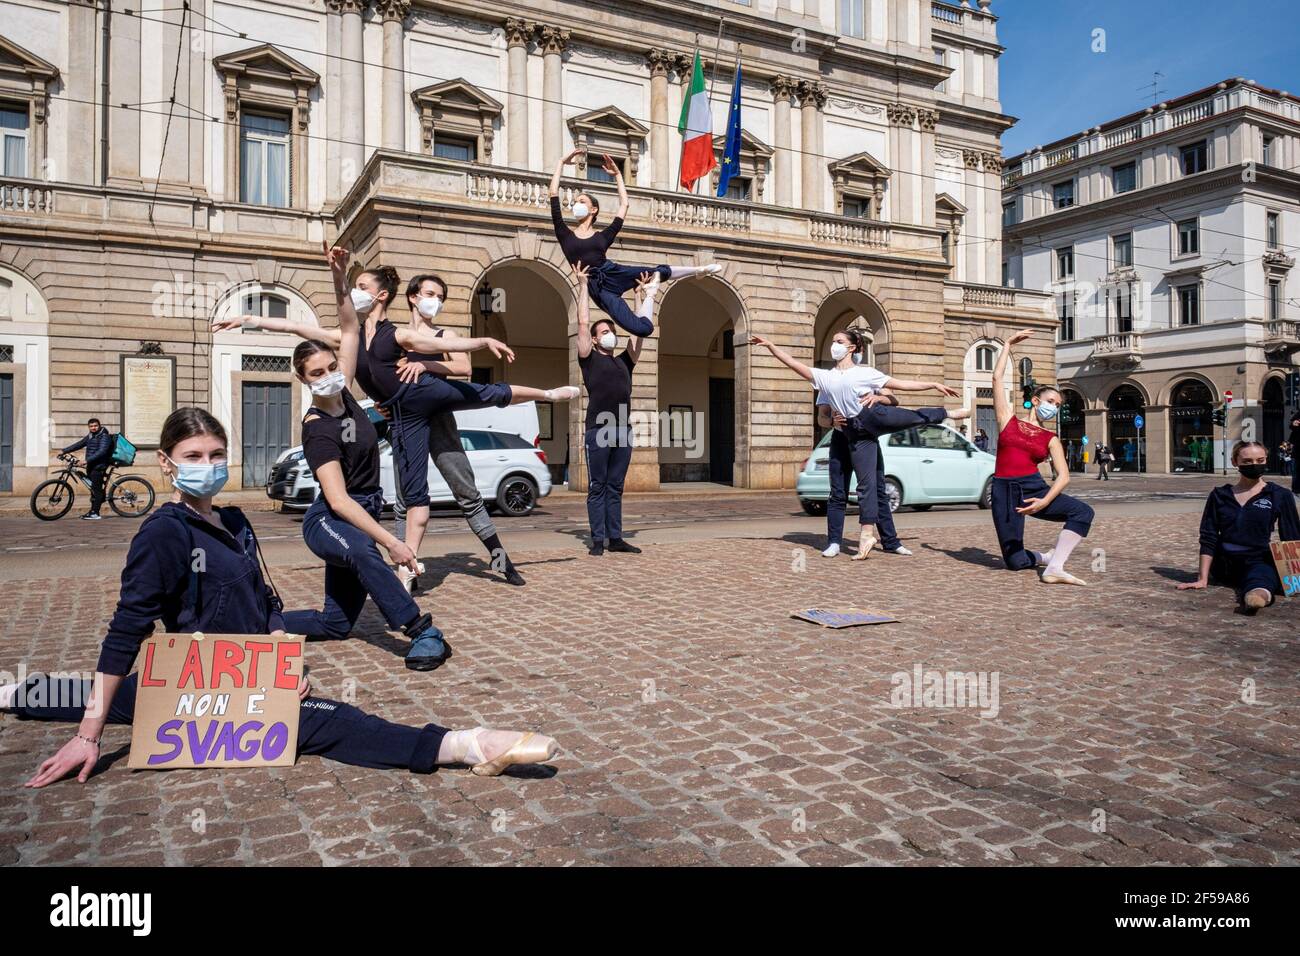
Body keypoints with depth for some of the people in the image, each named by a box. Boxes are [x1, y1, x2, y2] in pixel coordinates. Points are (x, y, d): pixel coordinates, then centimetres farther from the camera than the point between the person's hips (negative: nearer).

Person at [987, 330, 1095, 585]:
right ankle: (1046, 557, 26)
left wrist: (1045, 502, -18)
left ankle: (1054, 568, -27)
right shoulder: (1008, 419, 9)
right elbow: (997, 378, 5)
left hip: (1034, 488, 2)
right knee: (1015, 561, -7)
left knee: (1083, 511, -25)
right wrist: (1008, 345, 8)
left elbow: (1063, 476, 0)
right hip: (1005, 490, -2)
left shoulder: (1051, 439, 11)